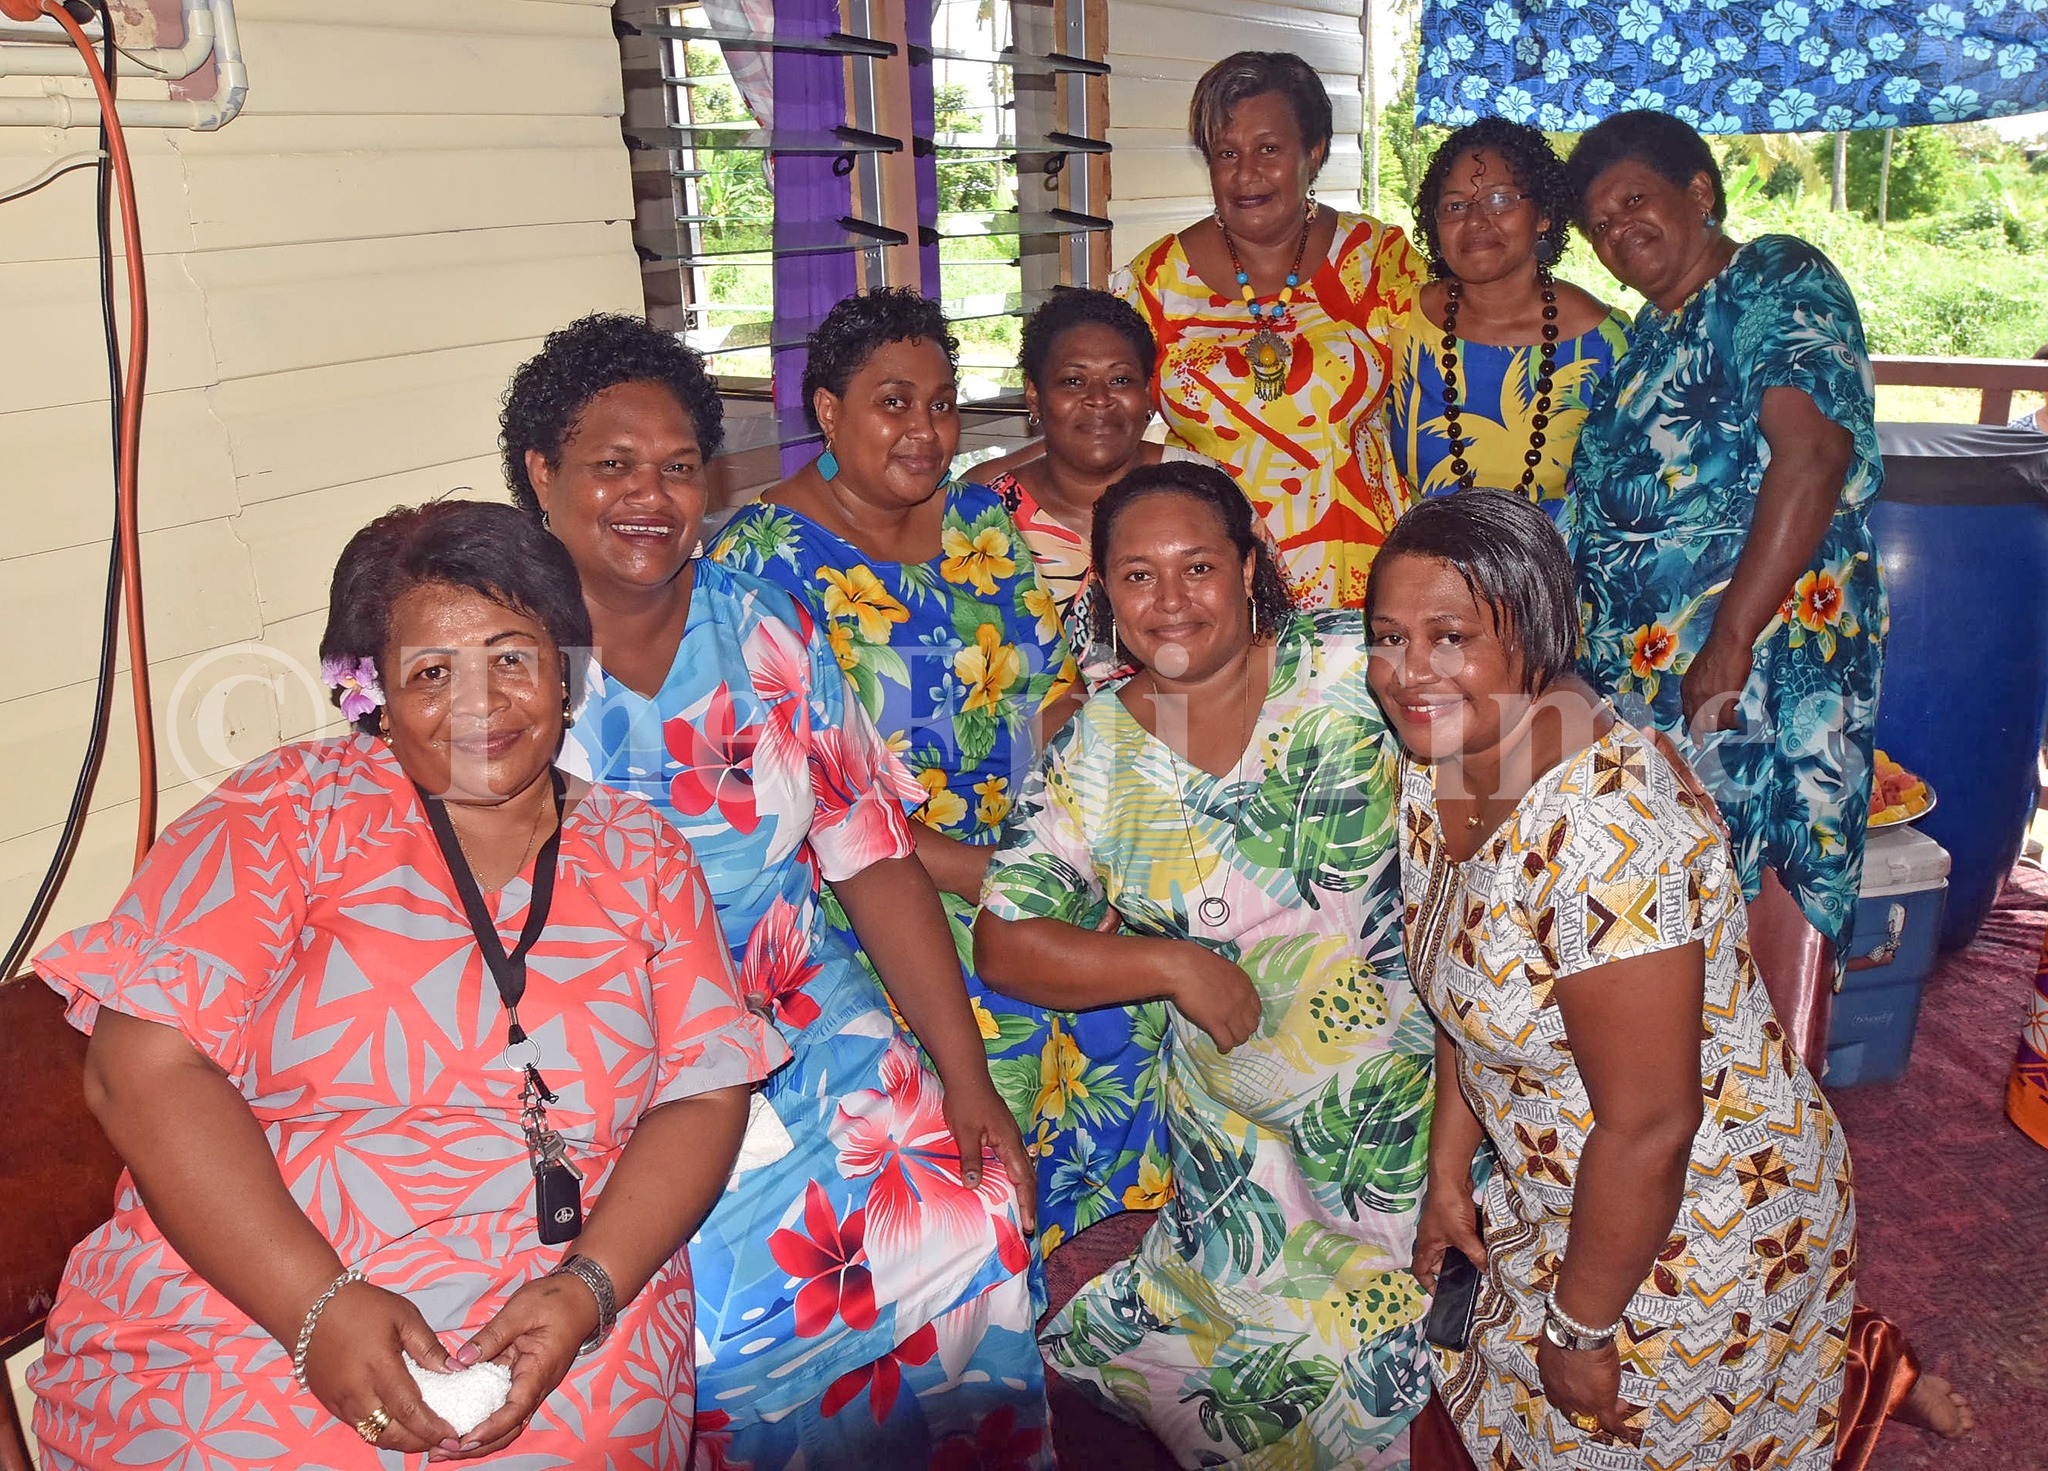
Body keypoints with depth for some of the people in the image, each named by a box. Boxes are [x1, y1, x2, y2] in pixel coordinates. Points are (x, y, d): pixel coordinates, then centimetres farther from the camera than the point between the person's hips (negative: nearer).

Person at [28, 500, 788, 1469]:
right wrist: (318, 1307, -15)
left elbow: (704, 1095, 6)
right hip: (245, 1317, -1)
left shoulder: (641, 855, 10)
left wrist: (587, 1290, -11)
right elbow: (144, 1068, -6)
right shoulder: (293, 810, 3)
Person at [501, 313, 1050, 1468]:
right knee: (723, 1308, -20)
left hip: (810, 1027, 3)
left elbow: (875, 855, 4)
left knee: (966, 1227, -13)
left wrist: (967, 1076, 0)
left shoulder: (764, 631, 5)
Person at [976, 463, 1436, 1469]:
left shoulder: (1348, 663, -8)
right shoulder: (1096, 755, -3)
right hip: (1246, 1123, 2)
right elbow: (1003, 943, -2)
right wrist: (1175, 963, -14)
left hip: (1419, 1072, -1)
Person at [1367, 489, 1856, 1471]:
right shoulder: (1435, 771, -6)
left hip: (1698, 1230, -8)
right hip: (1558, 1193, 8)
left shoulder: (1602, 827, -33)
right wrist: (1447, 1175, 11)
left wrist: (1579, 1327, -16)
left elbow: (1650, 1126, -27)